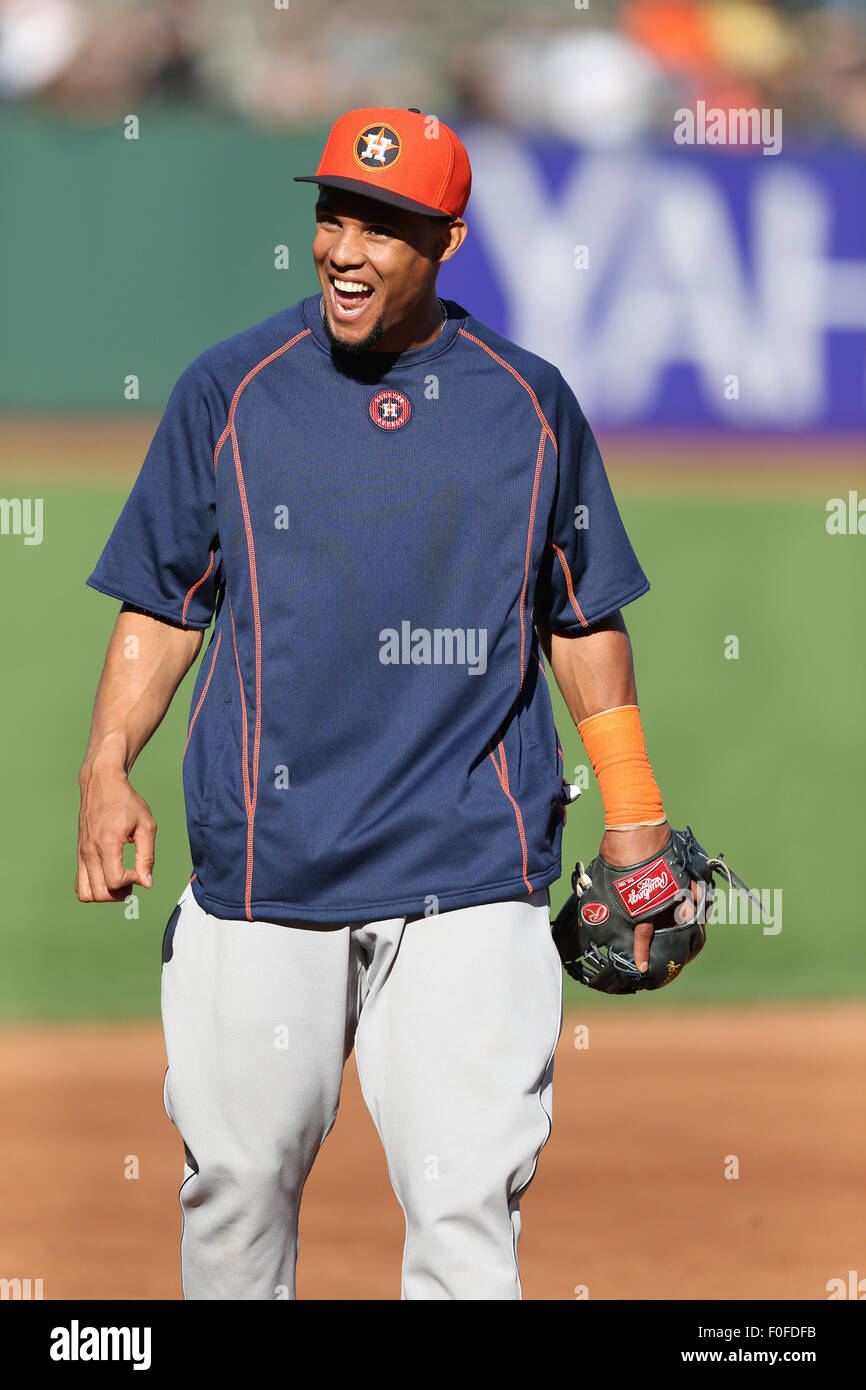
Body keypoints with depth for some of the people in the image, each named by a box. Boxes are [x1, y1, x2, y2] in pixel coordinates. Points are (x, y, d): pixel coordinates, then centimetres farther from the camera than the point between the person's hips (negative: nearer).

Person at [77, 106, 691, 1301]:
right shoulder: (231, 390, 4)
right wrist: (107, 770, -6)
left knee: (467, 1206, -10)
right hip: (262, 871, 1)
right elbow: (163, 605, 9)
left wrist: (633, 819, 12)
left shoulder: (529, 405, 6)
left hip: (468, 881, -1)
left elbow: (583, 619, 16)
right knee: (238, 1180, 6)